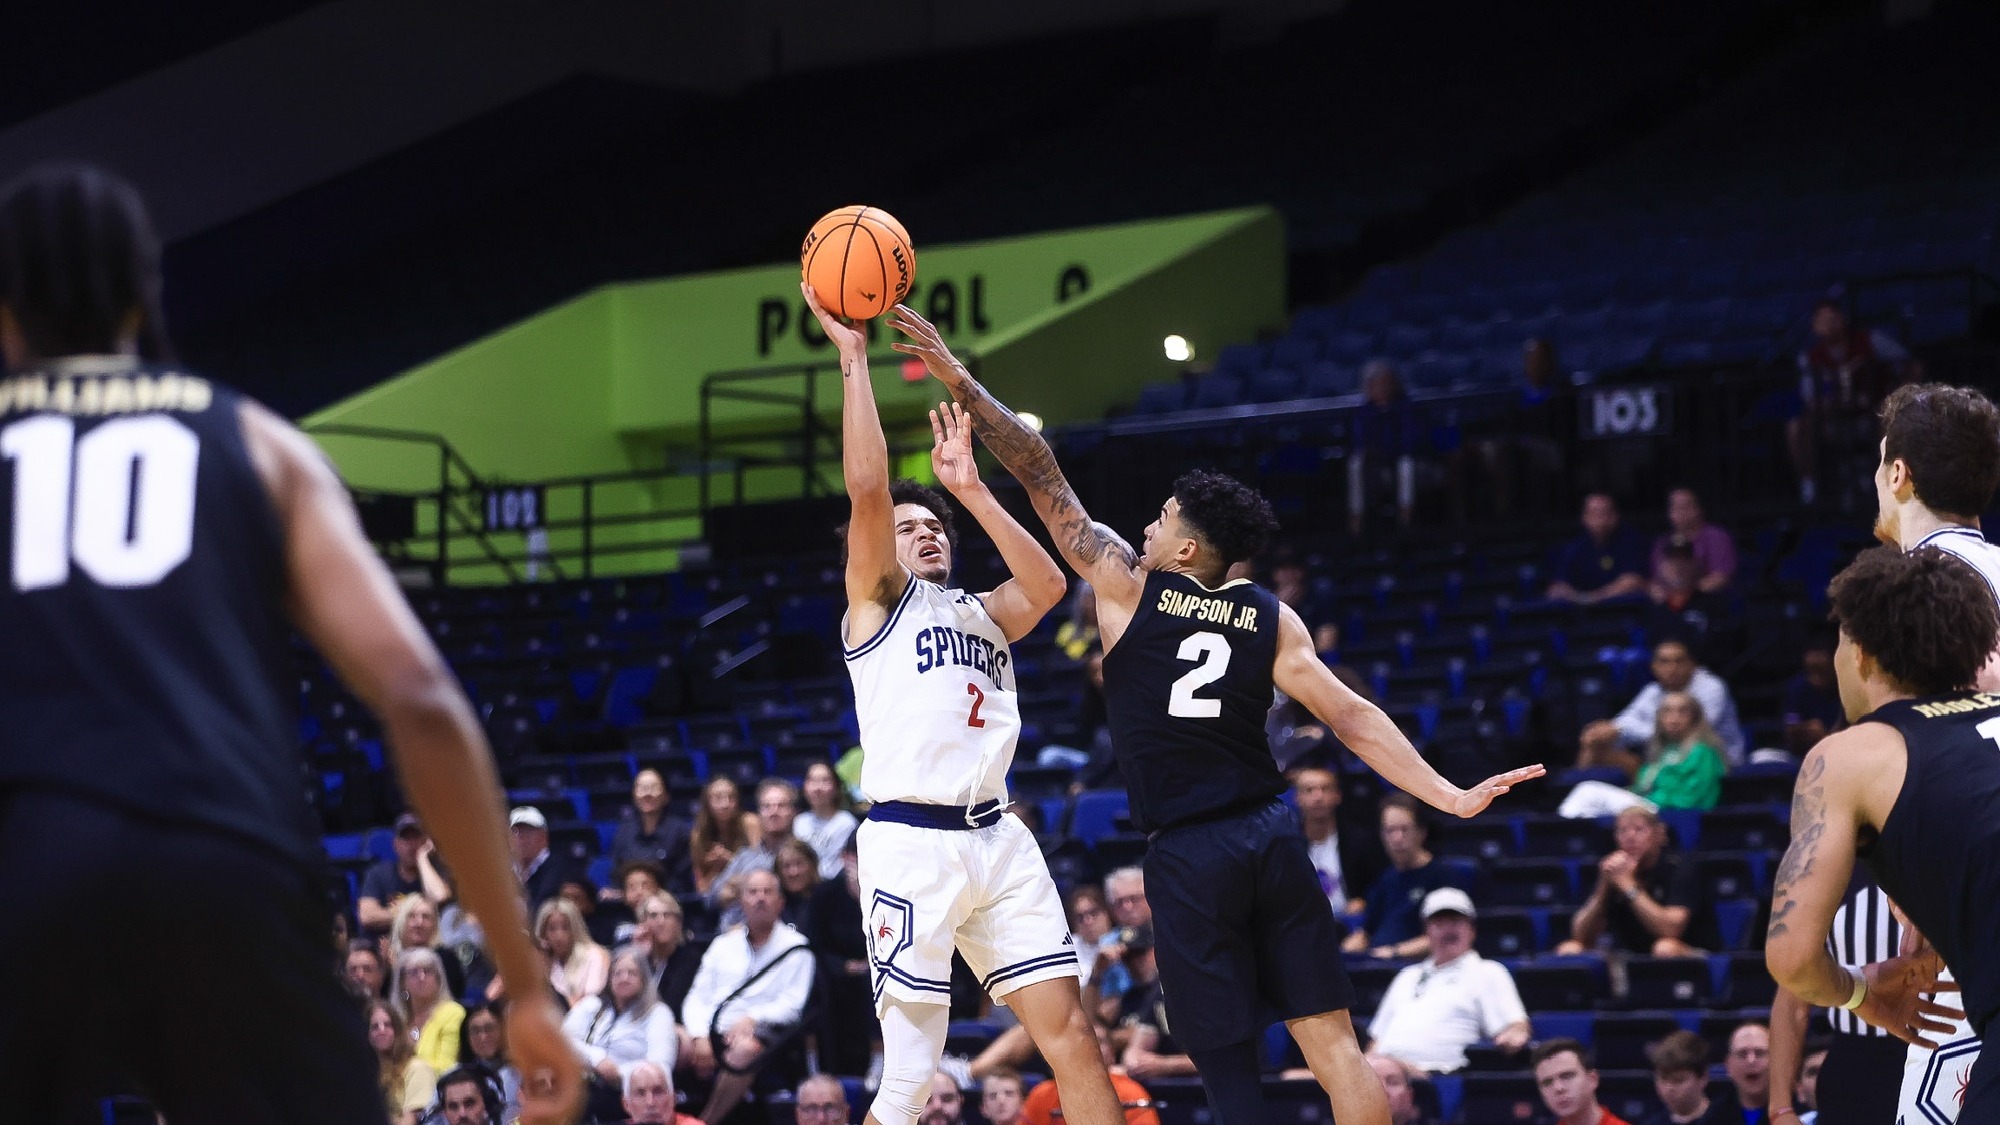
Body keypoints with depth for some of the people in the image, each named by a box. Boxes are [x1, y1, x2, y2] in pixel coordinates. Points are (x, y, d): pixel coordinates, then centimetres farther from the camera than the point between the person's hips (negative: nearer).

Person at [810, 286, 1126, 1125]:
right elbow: (867, 487, -7)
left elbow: (1047, 584, 5)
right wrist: (853, 358, -6)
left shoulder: (982, 613, 25)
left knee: (1071, 1034, -1)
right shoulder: (878, 600, 8)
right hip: (910, 842, -6)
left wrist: (970, 490, 8)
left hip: (997, 838, 6)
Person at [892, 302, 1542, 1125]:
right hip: (1271, 839, 3)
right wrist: (1449, 797, -1)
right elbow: (1351, 719, -2)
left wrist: (959, 381, 5)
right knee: (1333, 1042, 3)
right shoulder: (1272, 620, 5)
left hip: (1188, 856, -3)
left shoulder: (1127, 586, -1)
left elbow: (1042, 478, 2)